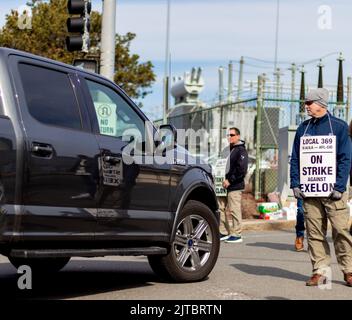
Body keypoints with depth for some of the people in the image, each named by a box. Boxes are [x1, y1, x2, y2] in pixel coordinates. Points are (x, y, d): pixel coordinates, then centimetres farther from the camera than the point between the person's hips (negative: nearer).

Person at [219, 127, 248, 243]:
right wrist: (226, 179, 9)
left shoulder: (241, 150, -9)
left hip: (235, 186, -9)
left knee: (234, 210, -6)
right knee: (222, 208, 10)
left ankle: (237, 235, 0)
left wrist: (230, 180, -17)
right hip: (229, 186, 9)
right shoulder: (232, 149, 18)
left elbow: (241, 169, -18)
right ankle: (225, 232, 17)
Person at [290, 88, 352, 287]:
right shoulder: (303, 128, 13)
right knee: (315, 232, 3)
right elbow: (295, 158, 13)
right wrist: (295, 184, 3)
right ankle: (320, 270, 8)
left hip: (332, 190, -4)